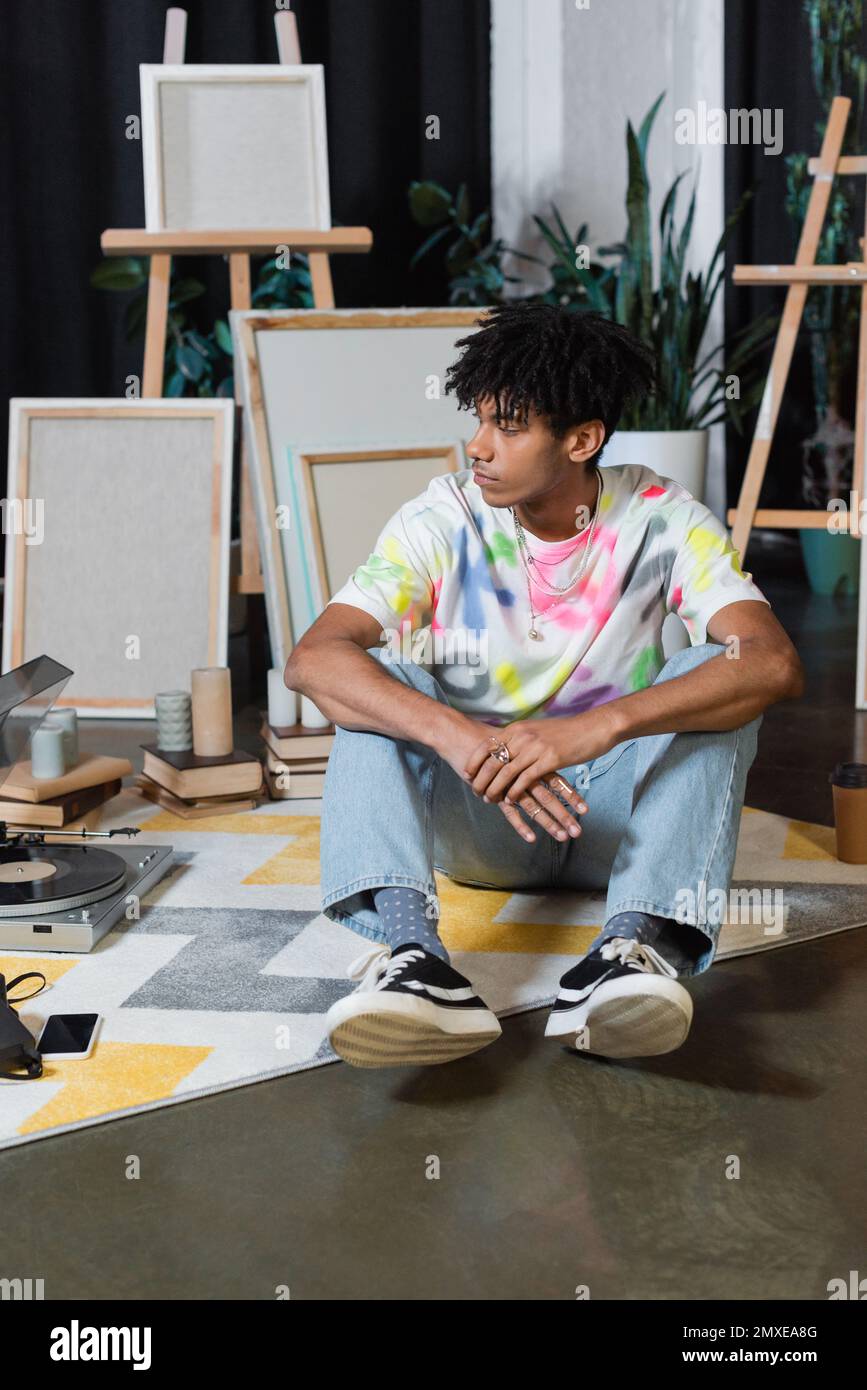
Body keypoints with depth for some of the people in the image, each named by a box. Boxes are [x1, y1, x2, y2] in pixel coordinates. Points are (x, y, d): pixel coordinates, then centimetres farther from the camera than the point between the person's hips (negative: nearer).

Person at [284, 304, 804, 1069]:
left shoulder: (661, 521, -11)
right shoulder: (442, 523, -10)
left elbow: (775, 662, -28)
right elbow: (312, 659, -24)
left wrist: (599, 726, -43)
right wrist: (457, 735, -42)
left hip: (610, 814, 0)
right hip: (476, 819, 0)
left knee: (715, 676, -24)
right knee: (379, 683, -24)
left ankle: (637, 946, -42)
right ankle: (411, 950, -46)